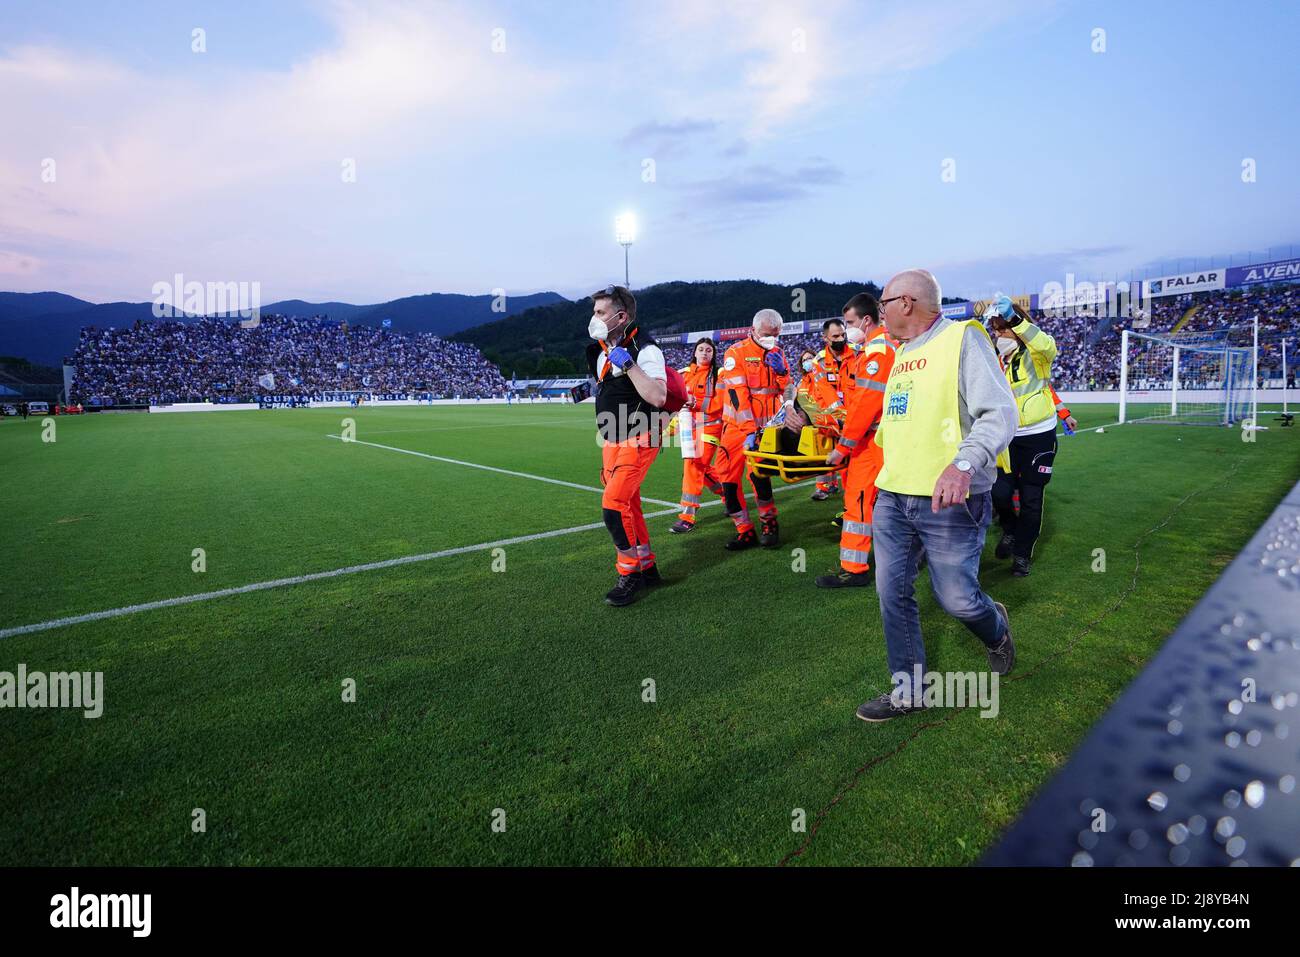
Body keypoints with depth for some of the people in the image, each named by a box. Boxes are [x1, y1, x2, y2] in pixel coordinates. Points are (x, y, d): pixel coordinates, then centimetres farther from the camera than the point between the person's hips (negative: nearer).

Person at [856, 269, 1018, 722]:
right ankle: (909, 689, 20)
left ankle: (995, 630, 38)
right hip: (892, 499, 7)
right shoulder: (901, 354, 17)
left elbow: (999, 412, -18)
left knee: (955, 597, 2)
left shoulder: (962, 338, -8)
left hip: (949, 502, -7)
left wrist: (964, 464, -34)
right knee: (893, 593, 6)